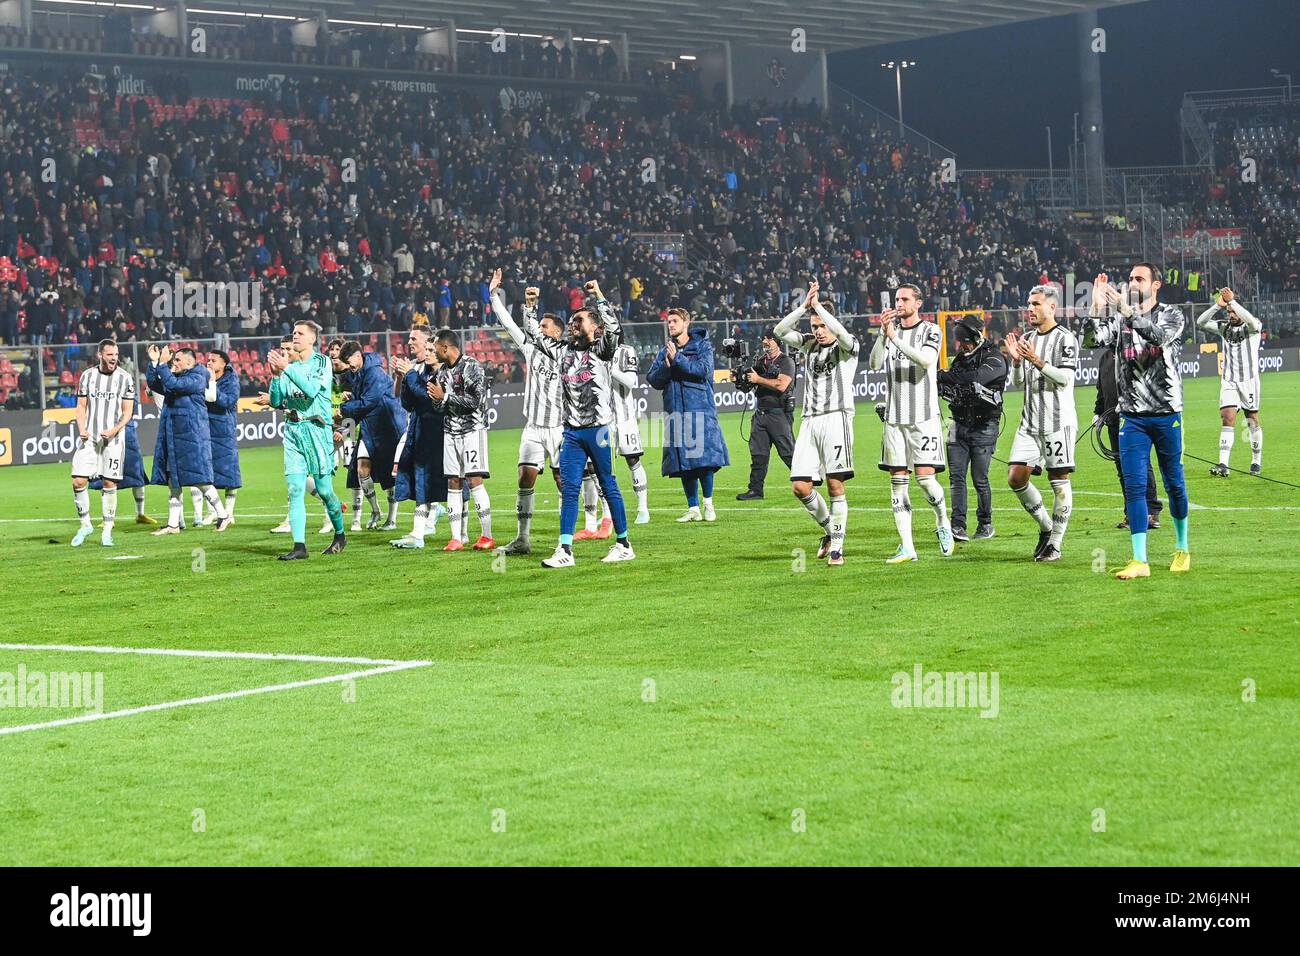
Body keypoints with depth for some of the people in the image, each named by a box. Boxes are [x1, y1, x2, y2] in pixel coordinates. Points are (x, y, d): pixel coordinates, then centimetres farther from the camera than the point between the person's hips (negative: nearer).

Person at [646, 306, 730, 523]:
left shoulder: (702, 346, 4)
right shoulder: (665, 350, 15)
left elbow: (703, 369, -13)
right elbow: (653, 380, 8)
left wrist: (678, 359, -15)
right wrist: (666, 366, -10)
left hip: (700, 409, -4)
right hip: (675, 411, 4)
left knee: (703, 457, -8)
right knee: (683, 463, 2)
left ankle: (708, 504, 6)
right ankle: (693, 509, 7)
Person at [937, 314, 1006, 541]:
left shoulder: (994, 359, -8)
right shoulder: (962, 357, 11)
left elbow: (977, 377, -27)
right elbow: (949, 389, 14)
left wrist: (946, 376, -24)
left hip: (983, 427, -5)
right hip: (960, 425, 6)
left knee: (979, 479, -2)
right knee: (956, 476, -5)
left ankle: (985, 524, 14)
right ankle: (958, 526, -9)